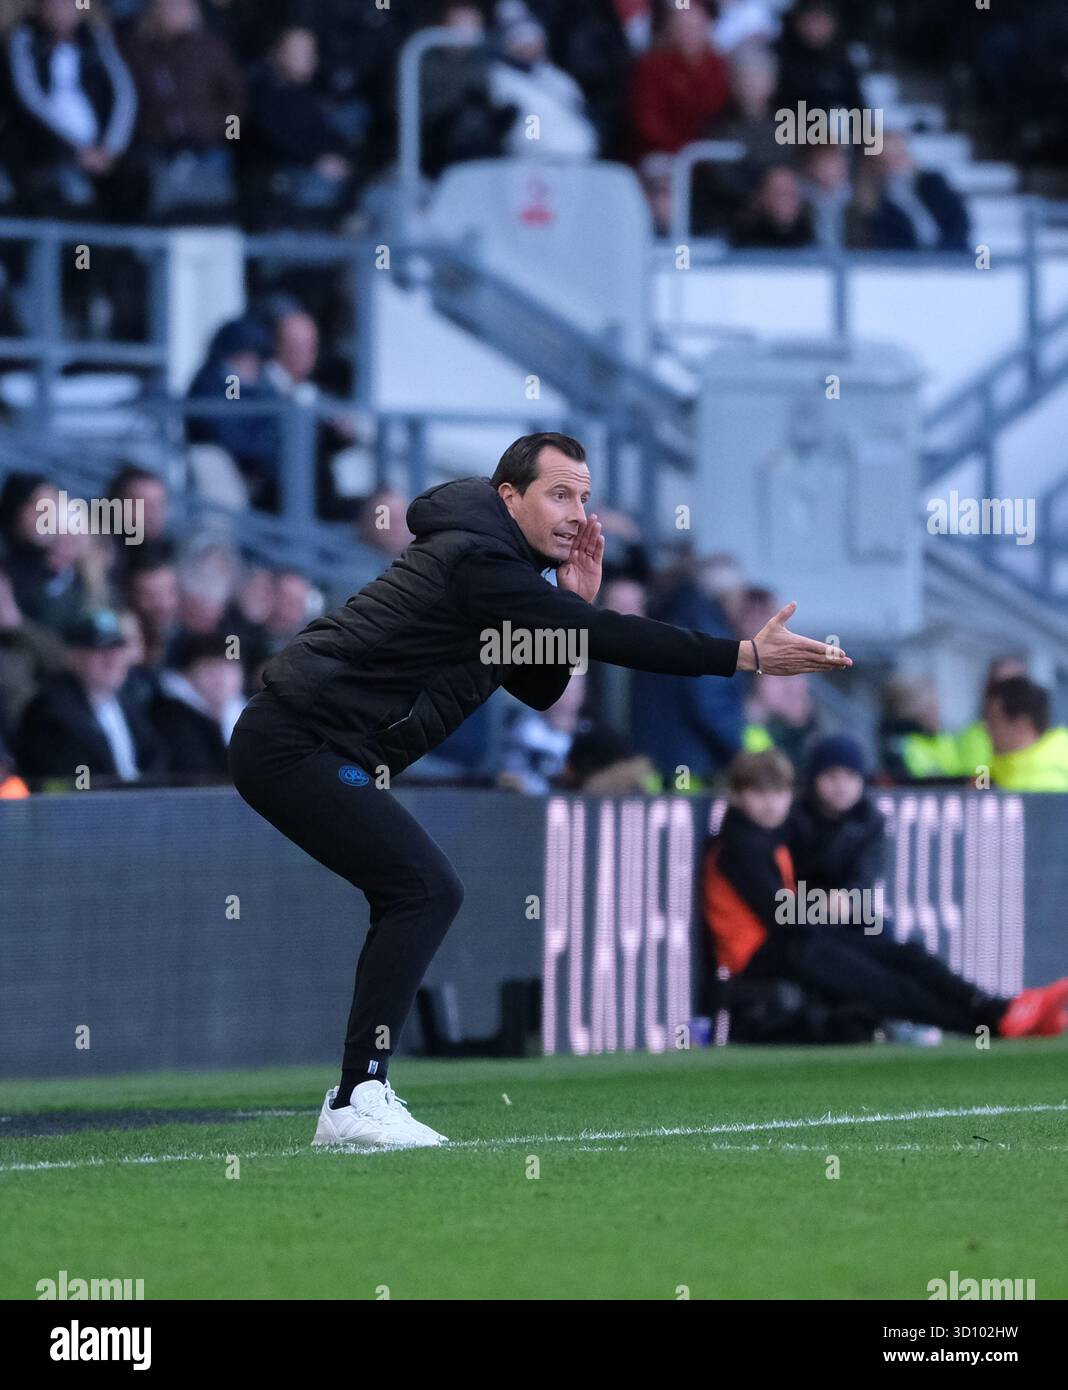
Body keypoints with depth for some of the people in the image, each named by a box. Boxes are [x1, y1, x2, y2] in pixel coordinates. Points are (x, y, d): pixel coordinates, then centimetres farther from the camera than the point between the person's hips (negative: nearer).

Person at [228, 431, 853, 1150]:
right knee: (427, 889, -14)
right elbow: (610, 640, -20)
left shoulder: (486, 563, 17)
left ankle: (359, 1093, 15)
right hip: (297, 744, -11)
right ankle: (357, 1102, -15)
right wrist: (747, 654, -19)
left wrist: (572, 601, 2)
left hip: (292, 745, 11)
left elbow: (540, 690, 18)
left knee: (418, 893, 14)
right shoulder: (479, 562, -16)